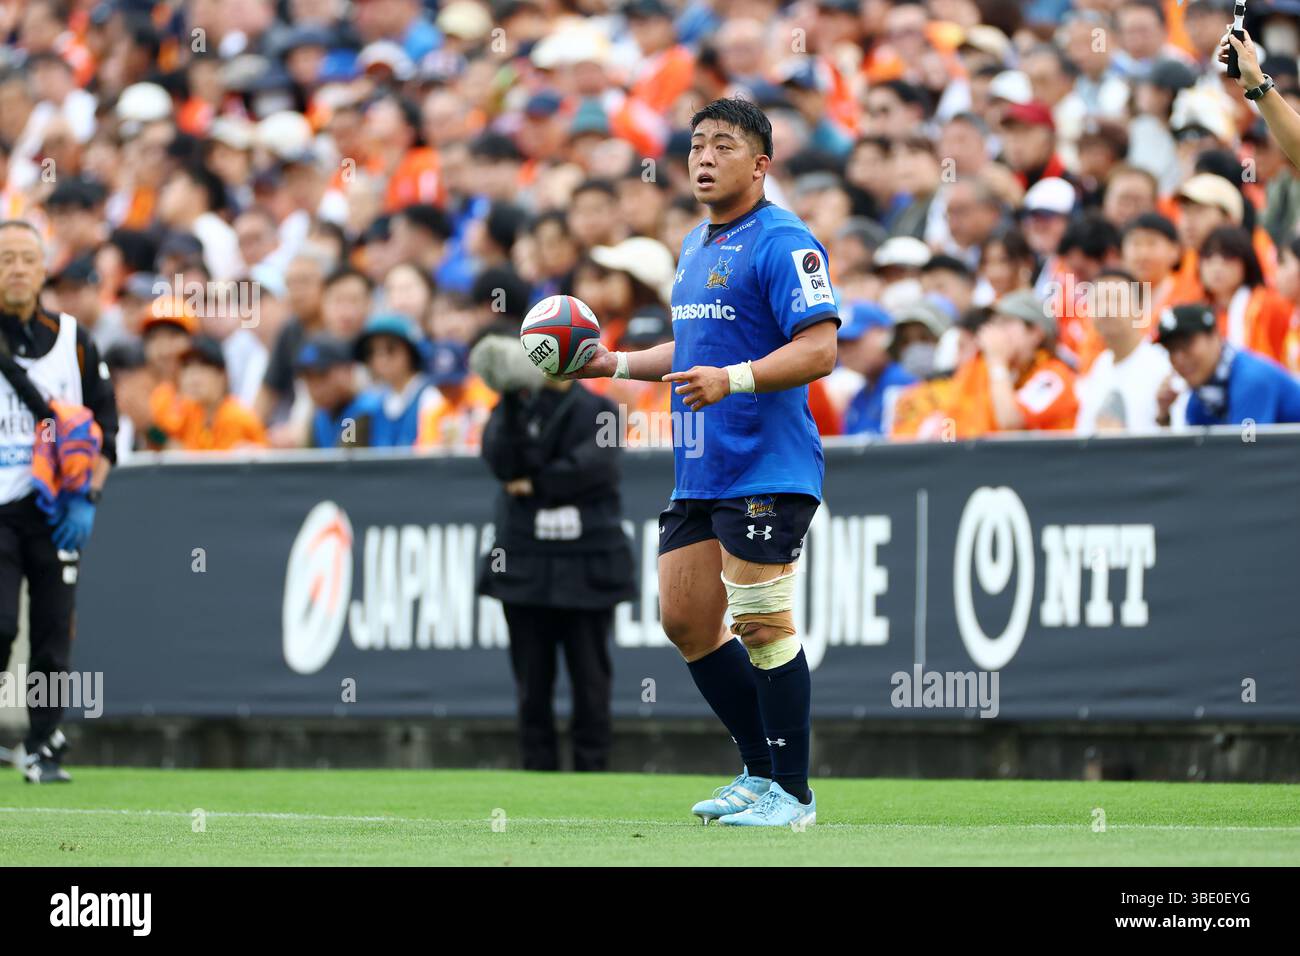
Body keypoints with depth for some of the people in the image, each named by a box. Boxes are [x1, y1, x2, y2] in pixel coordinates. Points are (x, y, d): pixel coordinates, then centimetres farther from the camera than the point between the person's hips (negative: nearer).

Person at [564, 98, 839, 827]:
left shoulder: (783, 242, -11)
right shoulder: (697, 247, 19)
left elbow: (819, 350, -19)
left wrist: (731, 379, -28)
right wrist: (618, 363, 21)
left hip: (767, 471, -10)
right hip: (700, 471, 10)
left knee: (762, 625, -8)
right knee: (685, 619, 9)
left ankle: (792, 793, 0)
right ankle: (762, 771, 21)